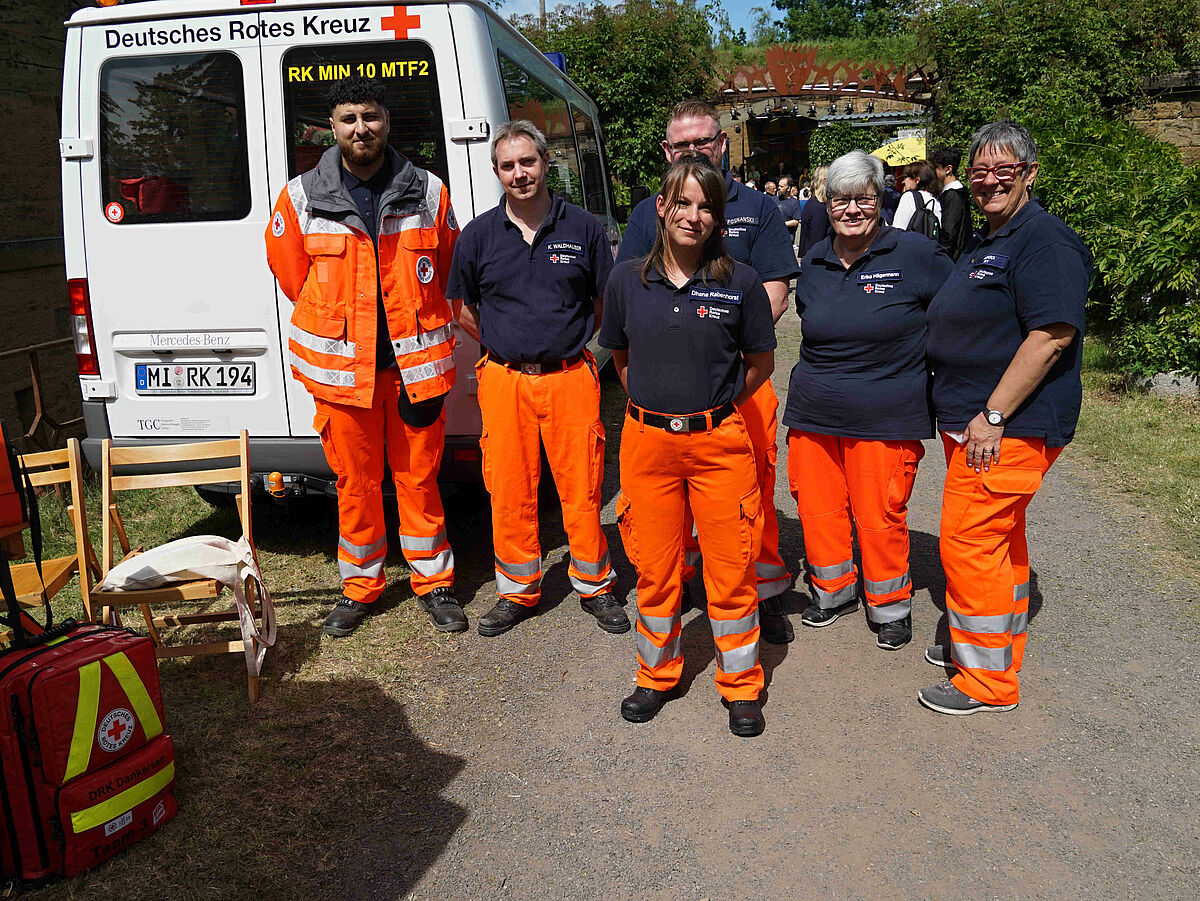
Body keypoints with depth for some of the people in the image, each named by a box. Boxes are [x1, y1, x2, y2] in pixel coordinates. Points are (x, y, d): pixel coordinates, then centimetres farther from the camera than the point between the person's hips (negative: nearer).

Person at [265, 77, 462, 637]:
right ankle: (360, 586, 26)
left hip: (415, 363, 0)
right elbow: (291, 274, 12)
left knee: (418, 474, 8)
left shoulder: (428, 192, 2)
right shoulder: (302, 197, 0)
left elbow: (447, 271, 13)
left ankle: (433, 580, 24)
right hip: (341, 368, 0)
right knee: (355, 479, 9)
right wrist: (341, 321, 14)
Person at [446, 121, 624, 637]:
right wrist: (506, 344, 9)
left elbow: (606, 304, 11)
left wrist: (566, 341, 8)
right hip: (504, 381, 1)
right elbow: (464, 311, 14)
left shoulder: (583, 228, 3)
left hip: (571, 378, -1)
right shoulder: (478, 235, 5)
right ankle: (517, 592, 23)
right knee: (509, 493, 6)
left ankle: (593, 586, 22)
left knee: (582, 488, 3)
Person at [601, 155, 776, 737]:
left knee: (731, 569, 5)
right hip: (647, 442, 2)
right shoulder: (627, 280, 2)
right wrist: (654, 400, 9)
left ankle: (741, 686, 25)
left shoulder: (740, 284, -3)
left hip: (719, 441, -1)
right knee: (654, 568, 11)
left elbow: (761, 364, 9)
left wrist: (713, 406, 7)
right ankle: (657, 674, 32)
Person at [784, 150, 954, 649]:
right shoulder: (815, 261, 8)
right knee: (817, 506, 10)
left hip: (885, 416, -4)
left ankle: (891, 606, 26)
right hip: (813, 412, 4)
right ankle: (833, 591, 33)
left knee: (880, 516, 3)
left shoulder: (914, 253, -6)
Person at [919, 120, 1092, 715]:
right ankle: (999, 642, 34)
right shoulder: (985, 243, 17)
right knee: (1000, 541, 19)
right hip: (972, 423, 10)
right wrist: (967, 417, 18)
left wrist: (992, 416, -23)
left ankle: (987, 679, 6)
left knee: (968, 543, -7)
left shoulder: (1045, 240, -14)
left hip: (1009, 427, -10)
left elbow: (1052, 336, -23)